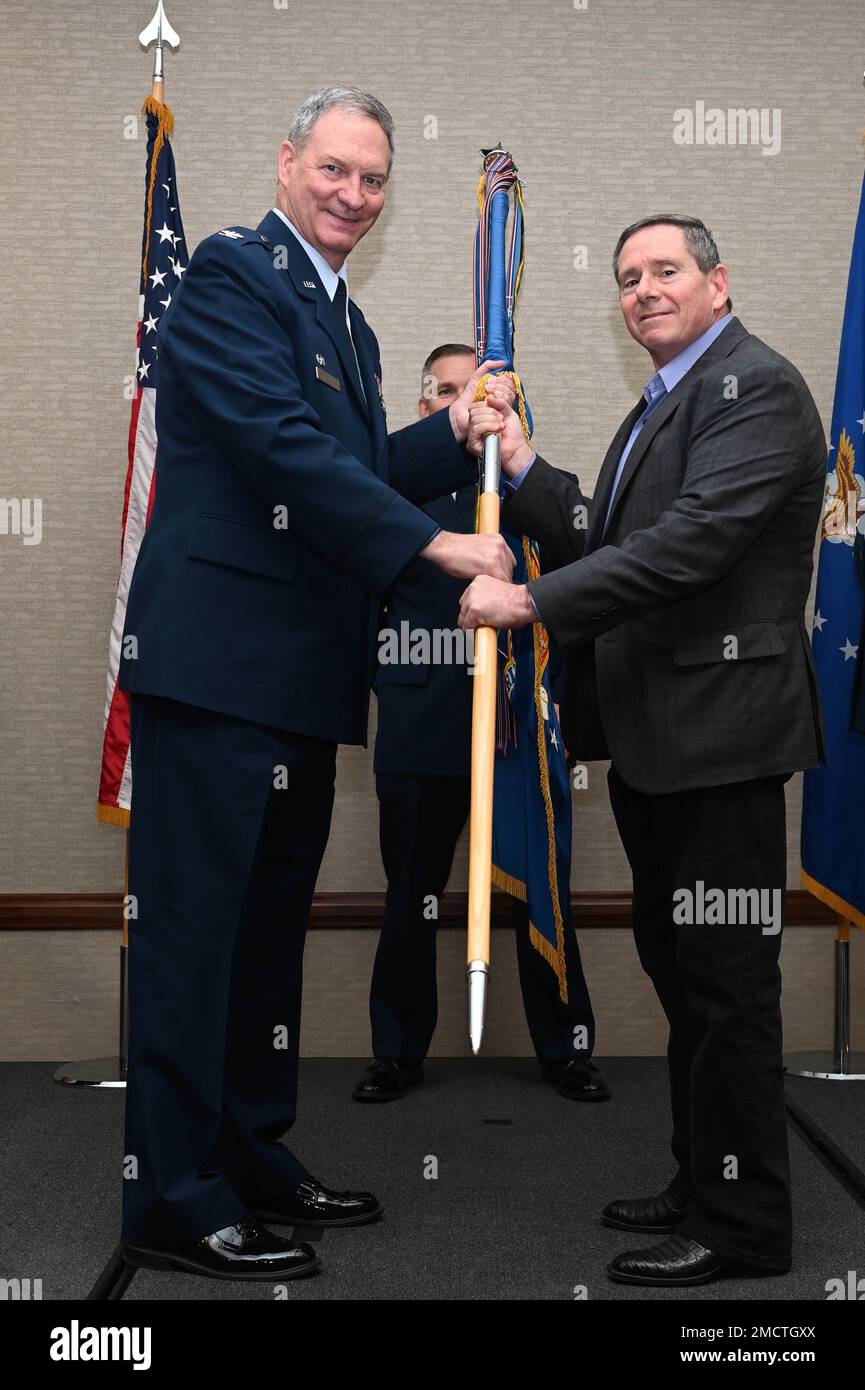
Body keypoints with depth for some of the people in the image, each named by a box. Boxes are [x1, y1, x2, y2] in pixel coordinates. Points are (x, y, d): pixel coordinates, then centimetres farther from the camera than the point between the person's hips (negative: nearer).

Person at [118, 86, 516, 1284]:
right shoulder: (231, 273, -5)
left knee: (272, 919, 15)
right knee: (193, 921, -5)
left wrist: (454, 433, 7)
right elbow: (283, 445, -17)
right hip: (218, 650, -9)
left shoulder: (349, 323, 23)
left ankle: (252, 1157, 28)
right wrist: (436, 543, -18)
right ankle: (171, 1197, 5)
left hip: (304, 668, 9)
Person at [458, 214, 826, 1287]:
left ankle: (740, 1223, 11)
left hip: (719, 728, -10)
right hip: (654, 735, 10)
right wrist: (523, 470, 5)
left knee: (724, 976, -2)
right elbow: (609, 547, 16)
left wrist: (534, 601, -22)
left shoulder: (756, 386, -10)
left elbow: (693, 542, -23)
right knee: (677, 962, 17)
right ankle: (701, 1186, 31)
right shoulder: (663, 403, 21)